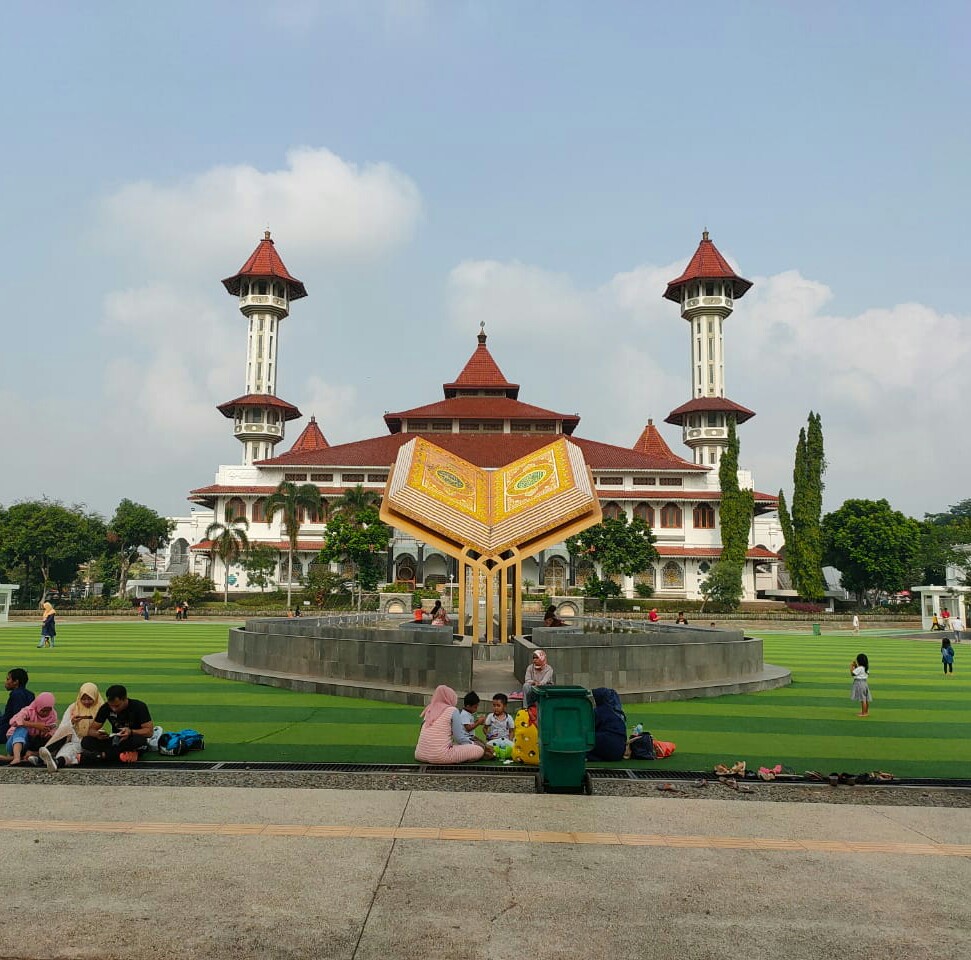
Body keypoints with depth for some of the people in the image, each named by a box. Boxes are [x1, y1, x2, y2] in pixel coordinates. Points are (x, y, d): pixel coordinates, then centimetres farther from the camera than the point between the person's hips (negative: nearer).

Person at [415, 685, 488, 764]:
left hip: (421, 755, 5)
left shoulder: (429, 710, 18)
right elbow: (459, 738, -2)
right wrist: (473, 744, 18)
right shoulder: (452, 710, 0)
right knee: (479, 750, 4)